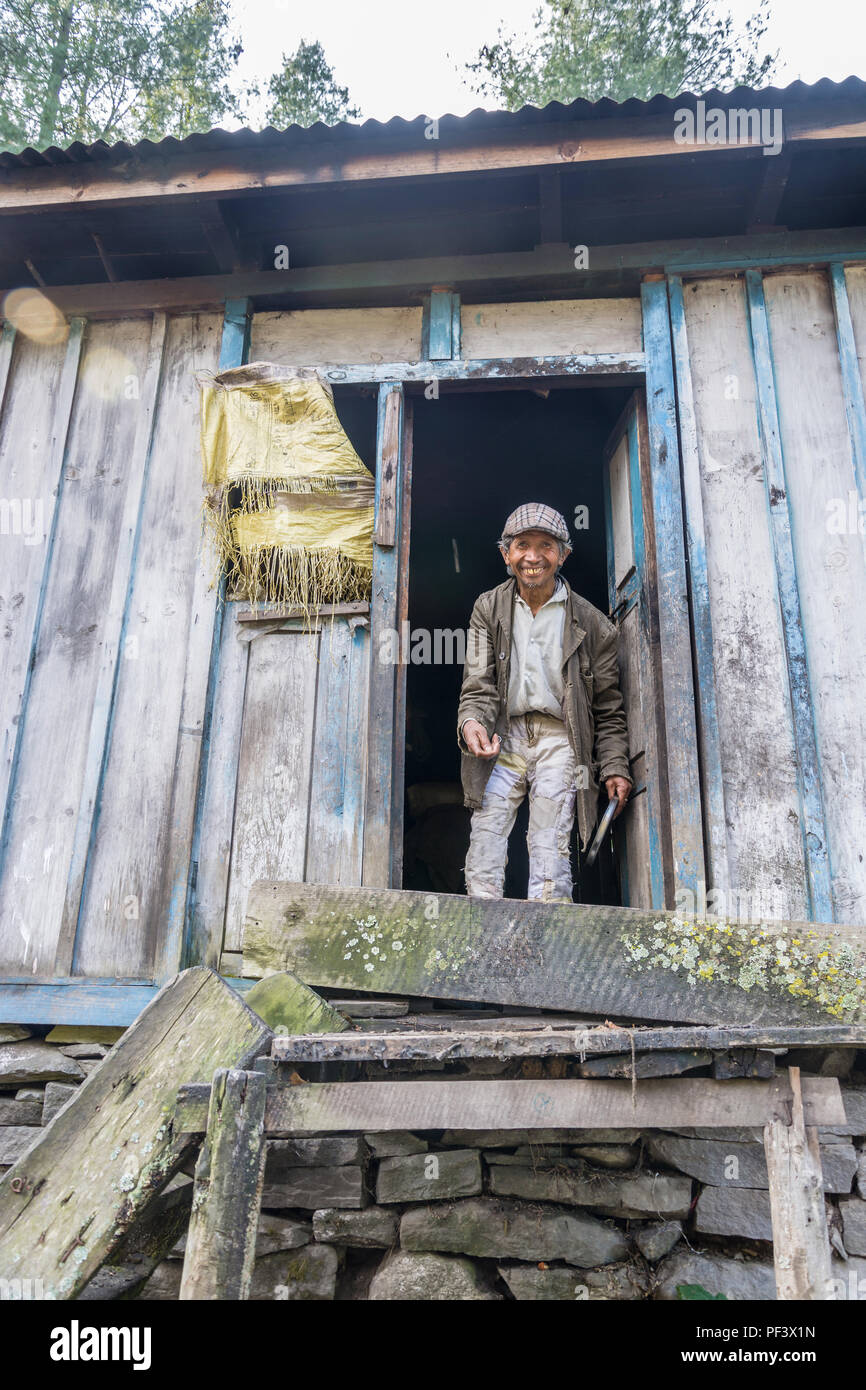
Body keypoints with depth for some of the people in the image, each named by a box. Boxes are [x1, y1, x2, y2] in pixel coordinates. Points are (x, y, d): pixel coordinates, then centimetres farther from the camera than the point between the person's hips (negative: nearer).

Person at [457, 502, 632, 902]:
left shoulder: (590, 622, 4)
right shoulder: (488, 608, 8)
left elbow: (608, 706, 7)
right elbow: (479, 682, 2)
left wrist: (615, 767, -1)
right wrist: (471, 722, -20)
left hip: (559, 738, -1)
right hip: (505, 737, 2)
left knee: (550, 847, -9)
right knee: (484, 837, -7)